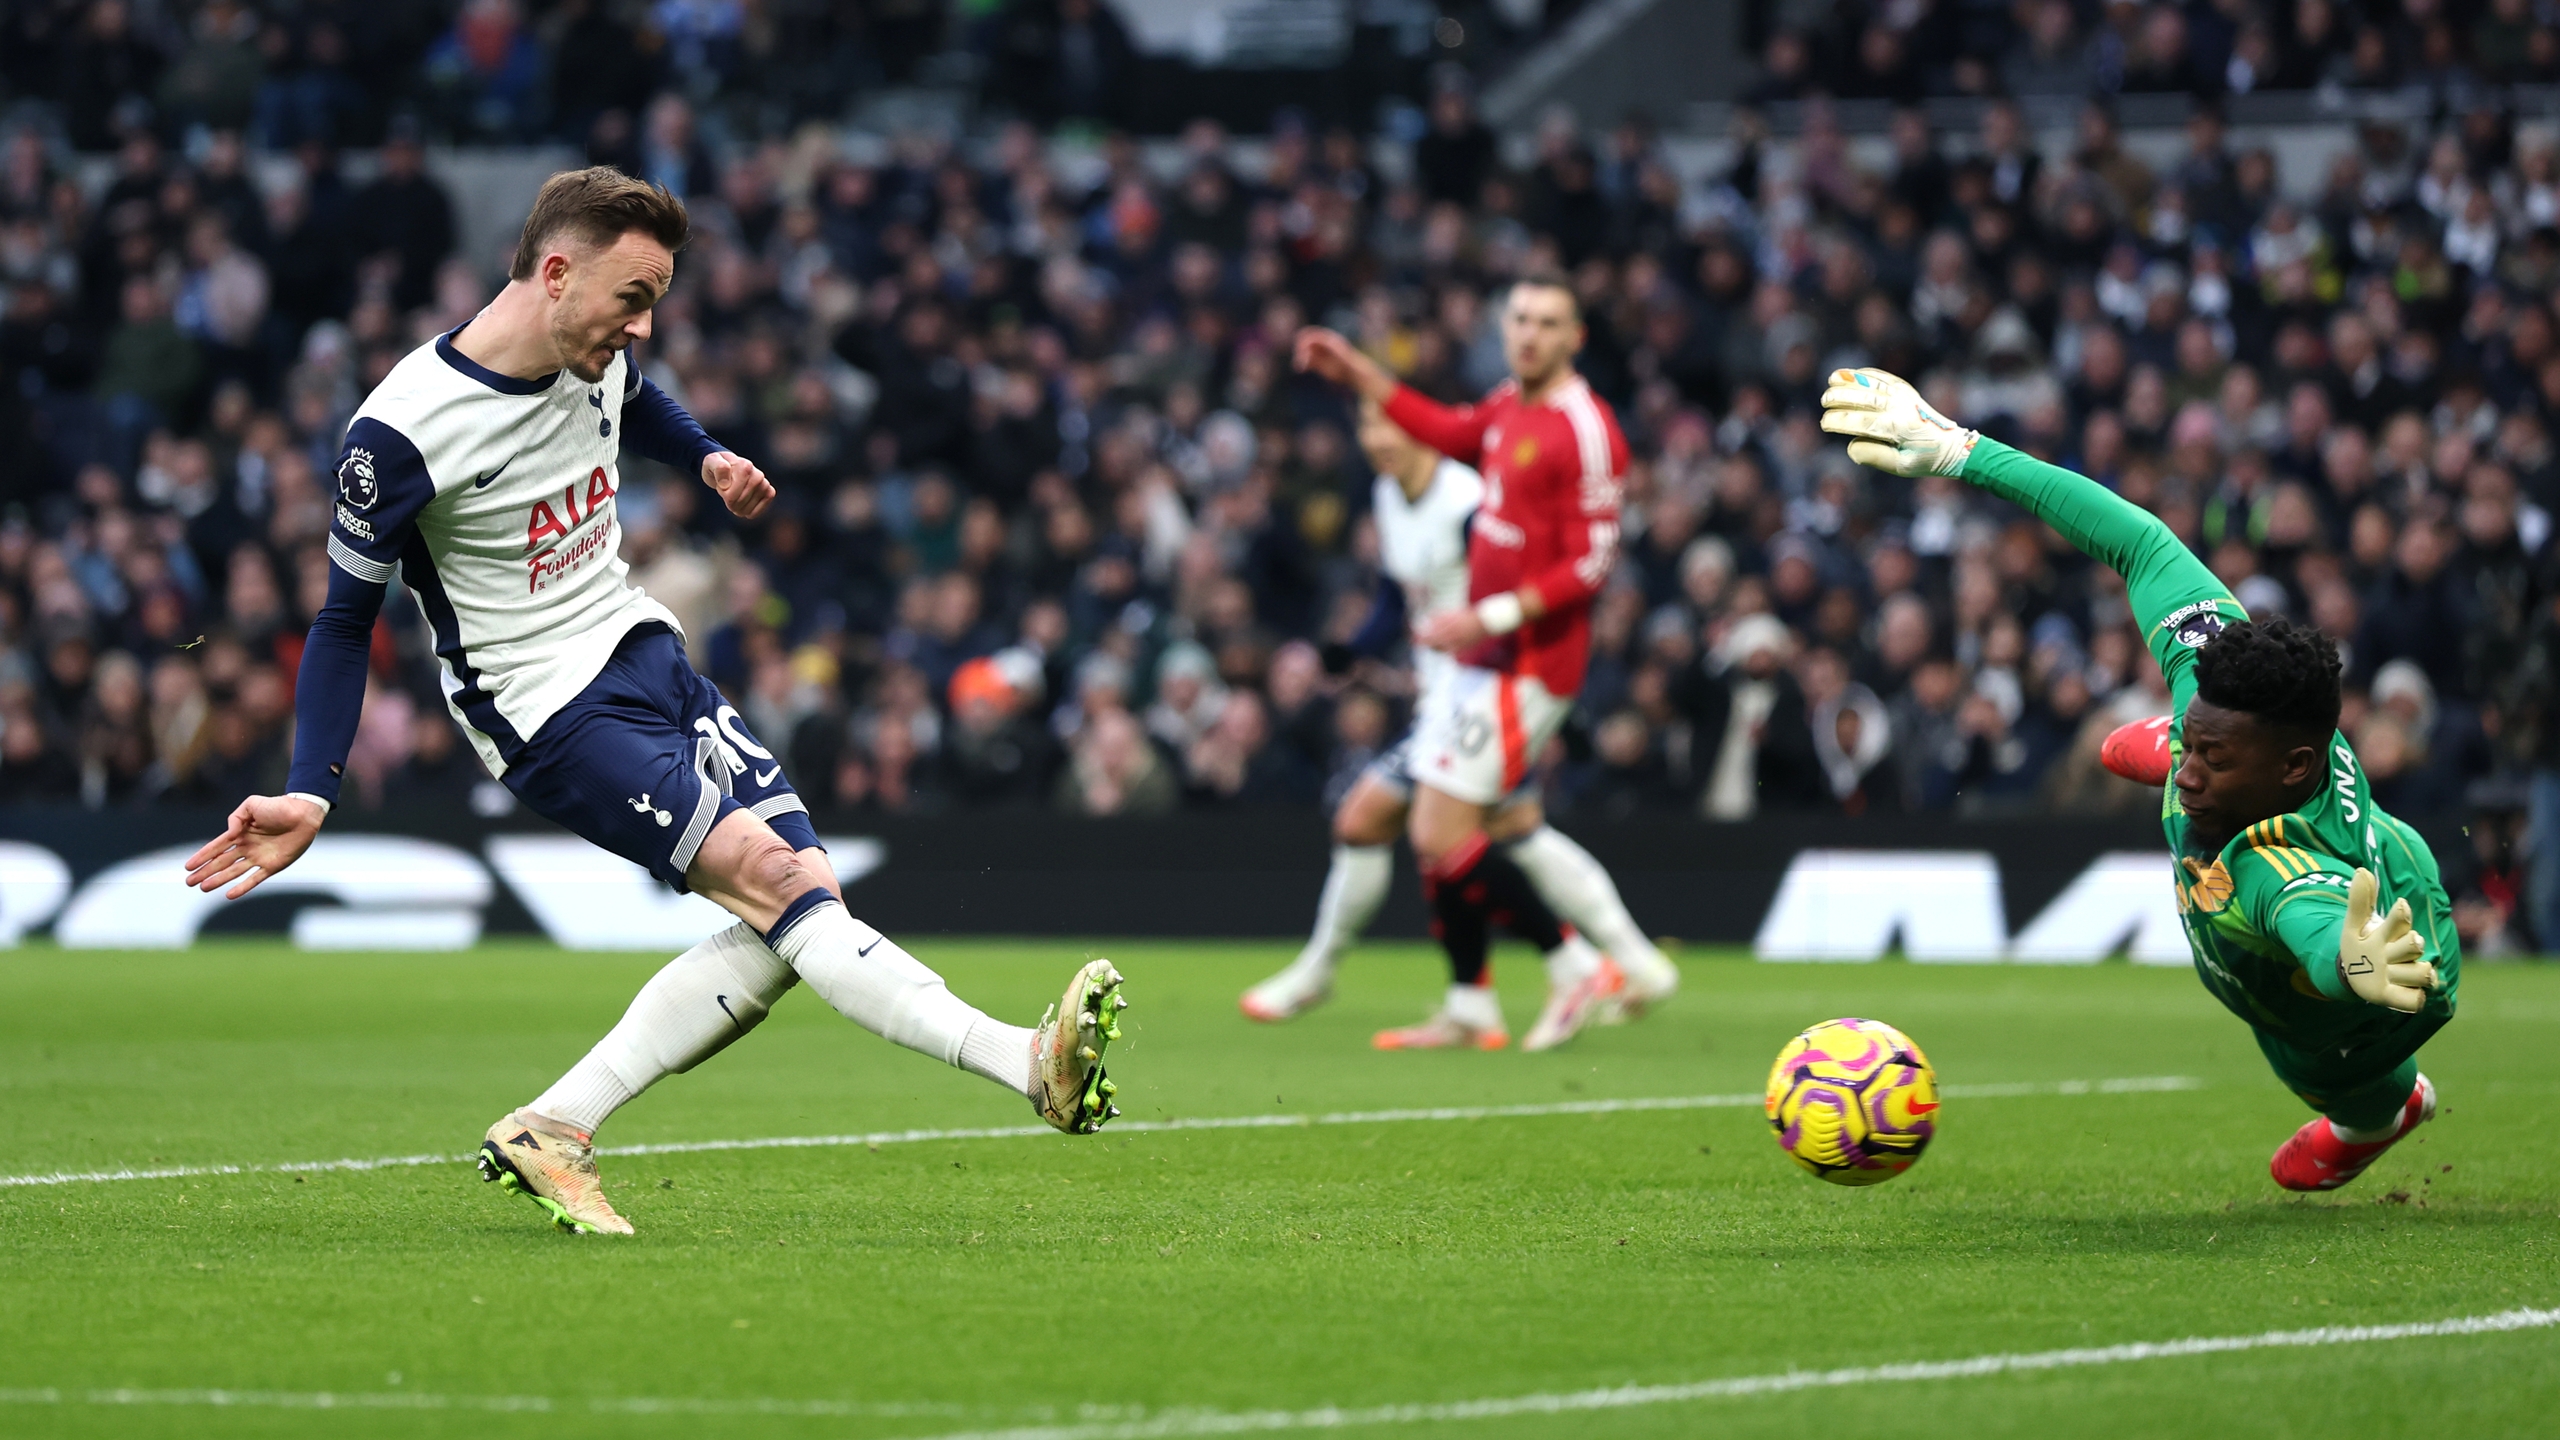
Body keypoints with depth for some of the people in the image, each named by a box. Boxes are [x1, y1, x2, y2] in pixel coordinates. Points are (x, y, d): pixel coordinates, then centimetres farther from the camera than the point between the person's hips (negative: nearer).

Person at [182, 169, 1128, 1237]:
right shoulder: (402, 435, -19)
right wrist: (310, 793, -16)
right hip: (549, 710, -9)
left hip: (645, 654, 9)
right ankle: (1028, 1065, -35)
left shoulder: (599, 357, 1)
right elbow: (345, 619, -9)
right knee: (770, 876, -24)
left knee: (797, 904, -3)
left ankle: (552, 1133, 0)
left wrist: (707, 458, 10)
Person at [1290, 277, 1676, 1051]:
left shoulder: (1585, 428, -15)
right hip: (1481, 659, 9)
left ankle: (1574, 967, 0)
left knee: (1447, 838, -12)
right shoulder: (1507, 408, 10)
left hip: (1528, 662, -9)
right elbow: (1449, 433, 32)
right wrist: (1357, 372, 32)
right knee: (1430, 834, 9)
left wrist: (1490, 618, -23)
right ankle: (1470, 1008, 17)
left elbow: (1590, 565, -19)